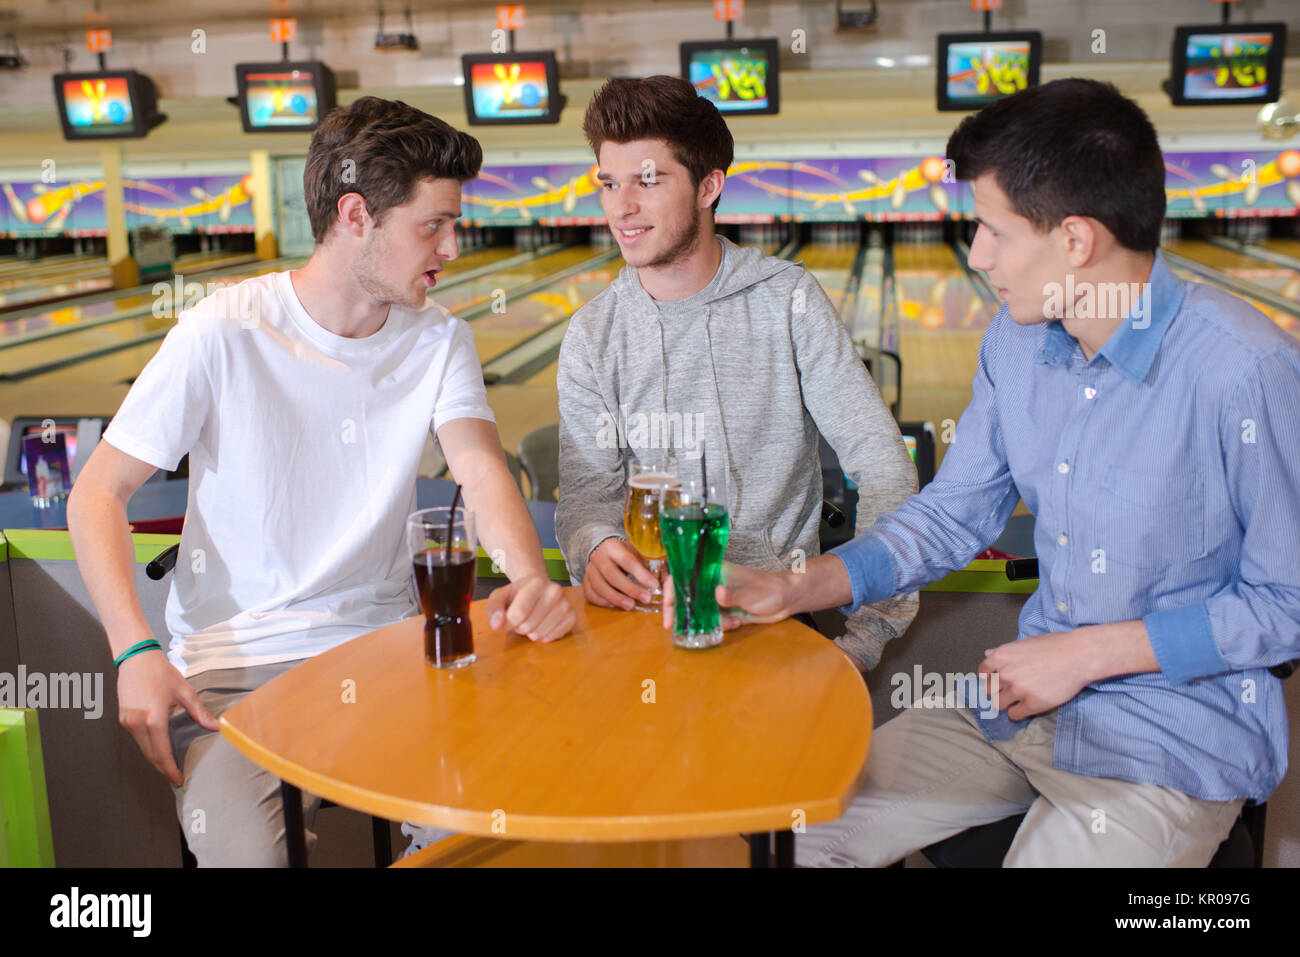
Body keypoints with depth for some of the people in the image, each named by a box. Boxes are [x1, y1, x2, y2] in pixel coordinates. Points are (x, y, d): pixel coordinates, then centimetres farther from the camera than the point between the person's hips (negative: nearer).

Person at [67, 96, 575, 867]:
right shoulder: (224, 332, -10)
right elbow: (98, 494, -6)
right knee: (240, 848, -25)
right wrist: (134, 650, -21)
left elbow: (482, 469, -14)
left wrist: (530, 576, -36)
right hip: (233, 663, -2)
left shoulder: (440, 341, 1)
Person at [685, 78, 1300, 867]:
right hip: (1031, 699, 6)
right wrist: (799, 589, -6)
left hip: (1177, 739, -5)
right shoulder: (1017, 338, -2)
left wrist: (1091, 653, -16)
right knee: (806, 827, 1)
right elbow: (949, 515, 6)